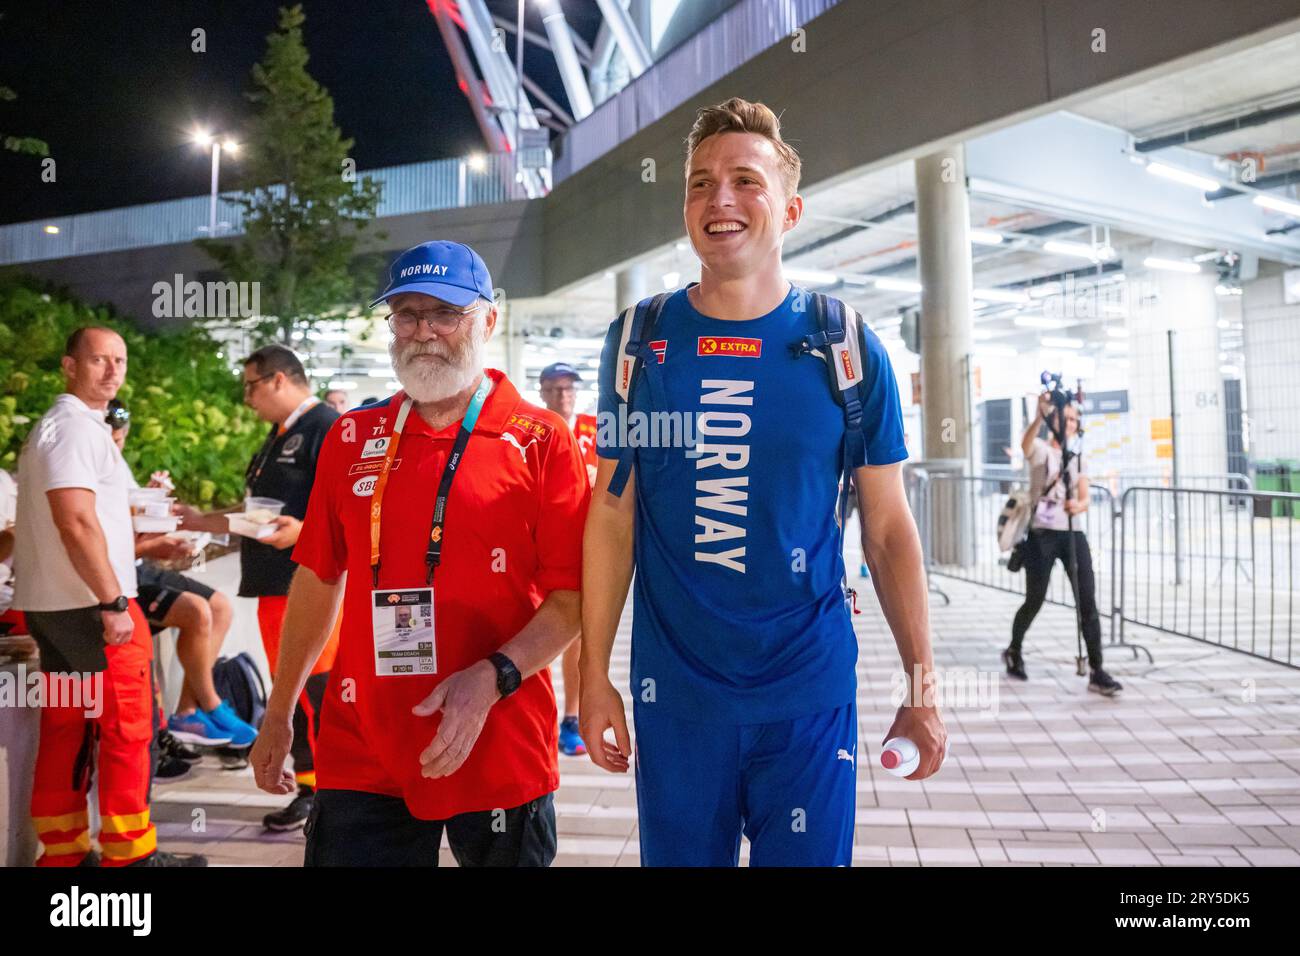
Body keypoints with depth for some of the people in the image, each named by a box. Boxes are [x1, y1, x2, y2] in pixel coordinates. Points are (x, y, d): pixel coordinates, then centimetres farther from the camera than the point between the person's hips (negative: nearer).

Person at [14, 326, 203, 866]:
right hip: (90, 605, -10)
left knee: (66, 734, 12)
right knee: (126, 729, -3)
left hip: (54, 605, 10)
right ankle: (129, 854, 5)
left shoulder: (56, 426, 20)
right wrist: (113, 602, -23)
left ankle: (63, 852, 20)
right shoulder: (75, 427, -13)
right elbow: (76, 521, -23)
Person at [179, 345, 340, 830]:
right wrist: (199, 521, 23)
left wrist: (305, 530, -31)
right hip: (276, 586, 10)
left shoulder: (327, 427, -9)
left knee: (314, 692, -6)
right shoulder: (280, 436, 21)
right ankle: (312, 787, 23)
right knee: (293, 692, 13)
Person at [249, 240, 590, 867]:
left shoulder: (542, 441, -6)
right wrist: (278, 710, 16)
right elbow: (319, 579, 13)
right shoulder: (351, 438, 6)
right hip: (362, 751, 3)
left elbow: (574, 597, -8)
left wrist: (491, 679, -21)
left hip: (501, 753, -2)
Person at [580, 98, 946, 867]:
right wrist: (595, 674, 1)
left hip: (811, 695, 0)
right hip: (674, 694, 1)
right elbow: (613, 516, 2)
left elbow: (890, 529, 0)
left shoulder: (846, 348, -4)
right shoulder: (638, 341, -2)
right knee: (680, 855, 16)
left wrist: (922, 687, 1)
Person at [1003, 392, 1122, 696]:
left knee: (1088, 602, -5)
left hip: (1074, 534, 4)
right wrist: (1040, 415, -46)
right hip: (1042, 534, -4)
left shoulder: (1078, 457, 15)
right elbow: (1025, 443, -26)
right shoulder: (1040, 450, 0)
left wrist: (1078, 505, -17)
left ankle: (1096, 671, -3)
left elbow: (1084, 499, 8)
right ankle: (1014, 651, 28)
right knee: (1035, 599, 3)